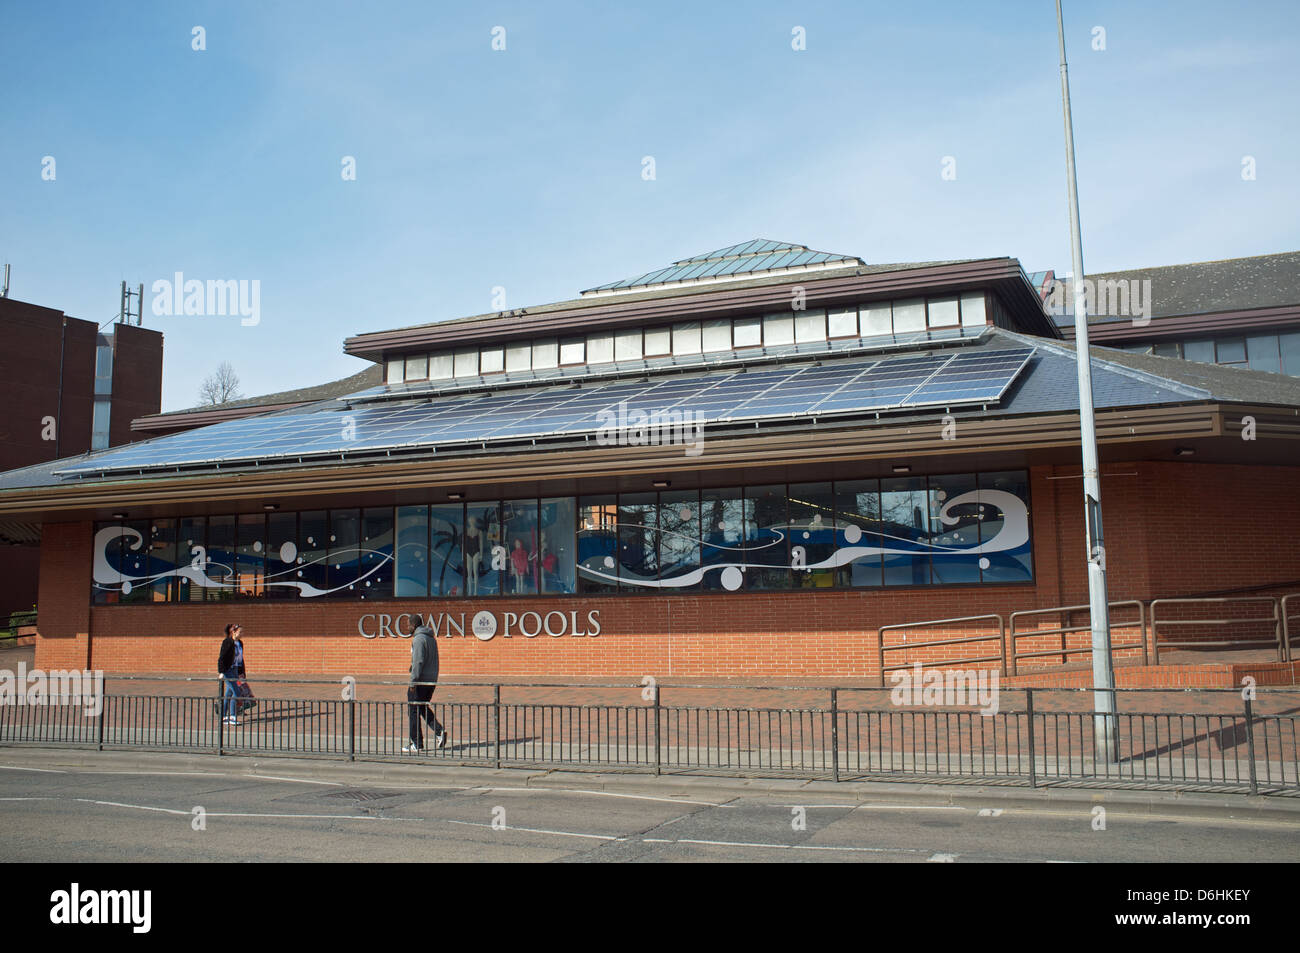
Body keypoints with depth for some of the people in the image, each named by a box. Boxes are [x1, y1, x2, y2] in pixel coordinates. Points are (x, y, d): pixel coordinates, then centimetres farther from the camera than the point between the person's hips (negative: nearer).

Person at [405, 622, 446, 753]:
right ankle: (439, 731, 4)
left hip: (421, 679, -9)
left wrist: (413, 682, -19)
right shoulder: (431, 638, 14)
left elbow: (418, 662, -21)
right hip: (432, 679, 9)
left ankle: (417, 743, 3)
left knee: (414, 710, 1)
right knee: (423, 708, 20)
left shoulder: (418, 639, -14)